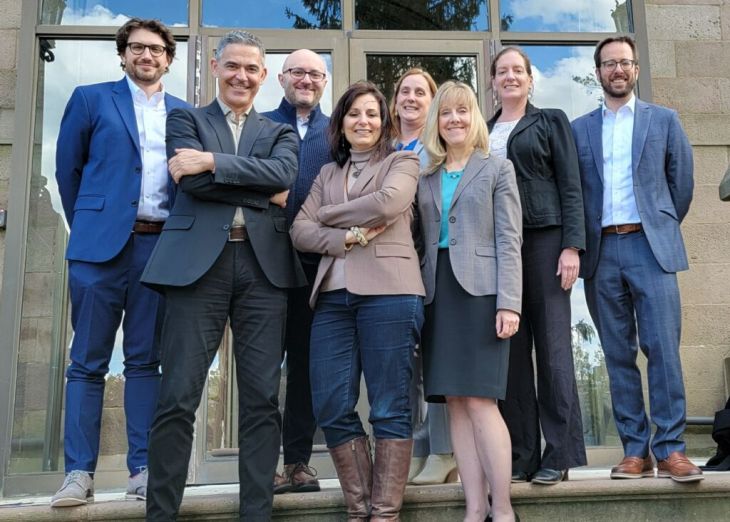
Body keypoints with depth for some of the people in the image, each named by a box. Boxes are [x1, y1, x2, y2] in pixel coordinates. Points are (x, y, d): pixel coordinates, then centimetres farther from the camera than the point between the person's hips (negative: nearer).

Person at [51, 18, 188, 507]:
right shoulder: (91, 99, 8)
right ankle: (79, 472, 5)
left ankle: (143, 470, 9)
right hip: (102, 244, -2)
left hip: (161, 247, 2)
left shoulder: (185, 113, 14)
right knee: (89, 362, 1)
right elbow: (68, 168, 9)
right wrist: (85, 226, 9)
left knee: (146, 360, 4)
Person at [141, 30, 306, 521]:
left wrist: (213, 160, -8)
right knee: (178, 399, -4)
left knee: (262, 399, 1)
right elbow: (193, 181, -3)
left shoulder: (280, 133, 21)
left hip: (264, 266, 2)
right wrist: (262, 193, -2)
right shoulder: (185, 119, 16)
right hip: (198, 262, -2)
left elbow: (284, 173, -3)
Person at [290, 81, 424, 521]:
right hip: (333, 296, 5)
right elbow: (300, 230, 10)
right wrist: (348, 237, -8)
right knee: (331, 409, 1)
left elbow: (388, 202, -10)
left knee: (389, 410, -2)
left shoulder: (402, 162, 11)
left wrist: (330, 214, 2)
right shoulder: (328, 173, 22)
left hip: (388, 292, -4)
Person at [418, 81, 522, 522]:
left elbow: (509, 240, -2)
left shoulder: (497, 169, 7)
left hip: (480, 290, -4)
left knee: (480, 401, -10)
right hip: (438, 294, 4)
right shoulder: (426, 177, 17)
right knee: (456, 404, 2)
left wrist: (509, 303, -12)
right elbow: (422, 240, 14)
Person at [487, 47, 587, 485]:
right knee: (511, 350, 3)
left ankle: (559, 454, 3)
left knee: (552, 346, -4)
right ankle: (520, 455, 9)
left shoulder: (551, 121, 8)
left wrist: (572, 246, -11)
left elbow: (571, 186, 0)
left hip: (544, 241, -3)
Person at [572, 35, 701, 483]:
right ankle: (635, 451, 8)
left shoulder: (664, 120, 11)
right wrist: (581, 242, 4)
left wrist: (661, 230, 13)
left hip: (650, 247, -1)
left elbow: (682, 183, 12)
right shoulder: (579, 129, 13)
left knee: (663, 348, -8)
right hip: (601, 251, 2)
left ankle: (670, 449, -1)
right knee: (618, 355, 3)